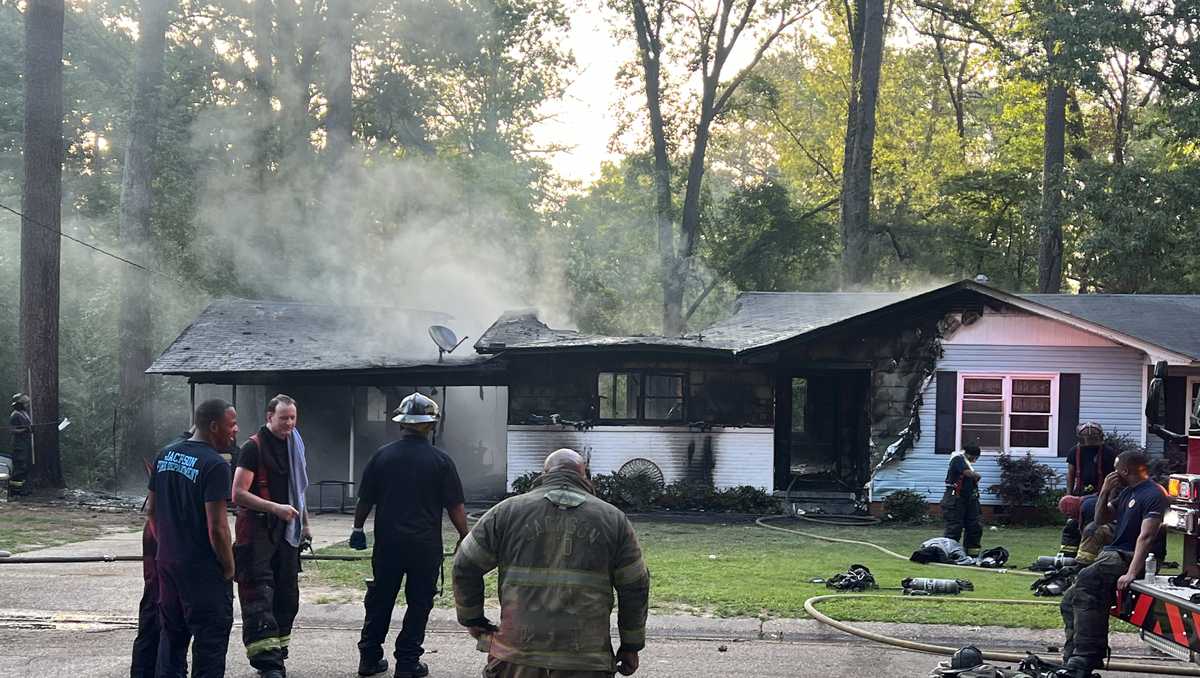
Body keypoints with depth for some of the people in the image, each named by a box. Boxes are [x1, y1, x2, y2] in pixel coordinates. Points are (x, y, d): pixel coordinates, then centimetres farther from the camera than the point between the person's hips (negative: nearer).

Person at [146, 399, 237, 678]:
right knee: (210, 640, 1)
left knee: (172, 635, 17)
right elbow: (216, 527, -20)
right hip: (203, 568, -8)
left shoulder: (165, 455, 7)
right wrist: (229, 568, -9)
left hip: (167, 561, 8)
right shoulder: (214, 465, -17)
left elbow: (151, 511, 14)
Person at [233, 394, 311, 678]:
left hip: (286, 530, 8)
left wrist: (304, 524, 22)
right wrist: (276, 508, -20)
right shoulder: (254, 447, -10)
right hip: (257, 529, -8)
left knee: (286, 594, 10)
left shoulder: (294, 446, 13)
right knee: (259, 593, -13)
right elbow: (238, 494, -15)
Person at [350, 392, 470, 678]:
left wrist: (358, 528, 20)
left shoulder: (382, 456, -1)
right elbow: (455, 507, -6)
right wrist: (465, 538, 6)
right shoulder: (440, 461, -8)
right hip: (425, 546, -2)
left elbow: (365, 500, 5)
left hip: (387, 543, 3)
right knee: (419, 603, 7)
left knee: (380, 601, 13)